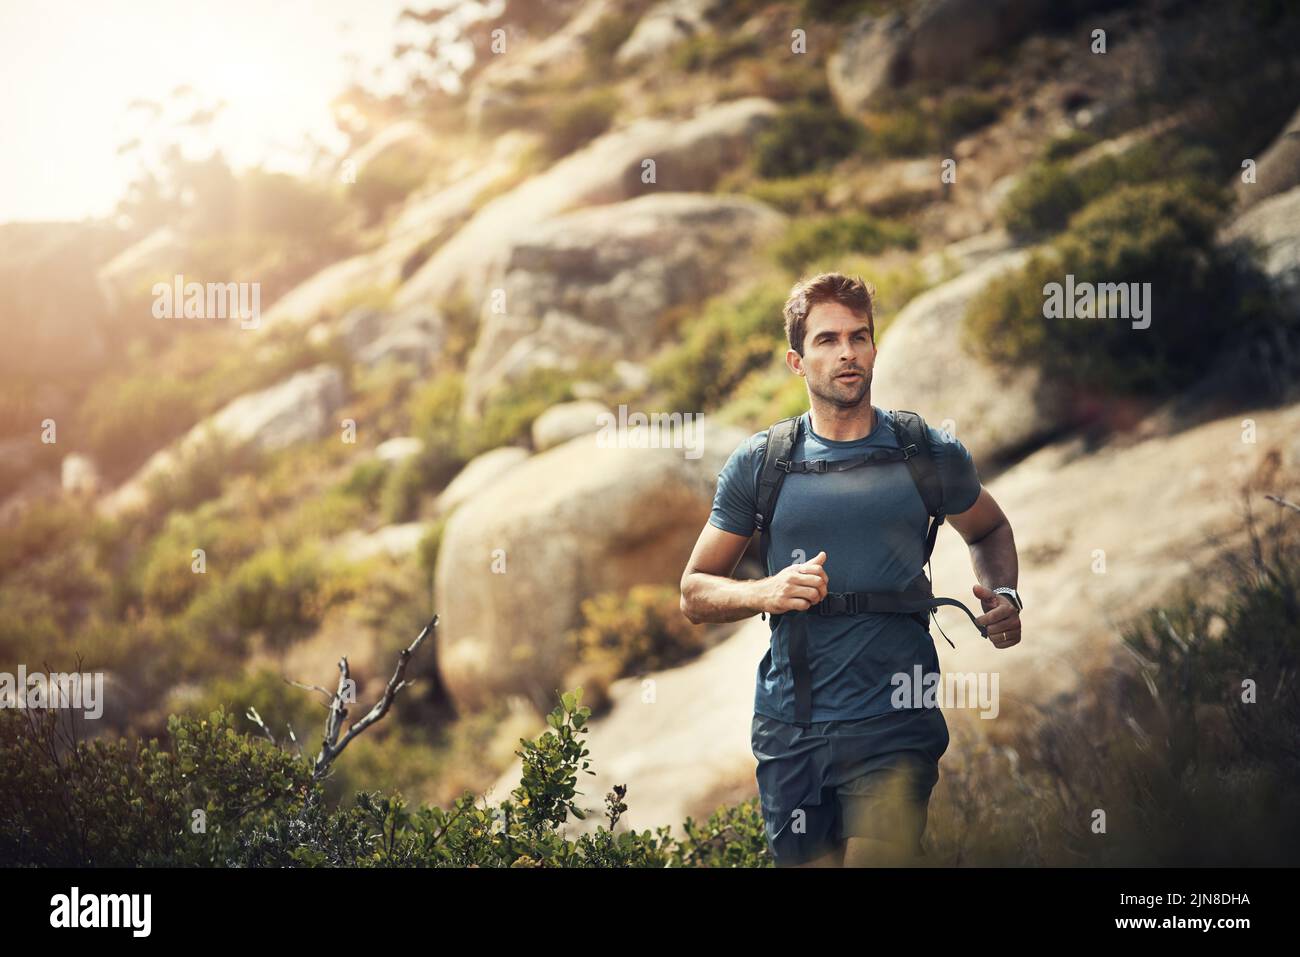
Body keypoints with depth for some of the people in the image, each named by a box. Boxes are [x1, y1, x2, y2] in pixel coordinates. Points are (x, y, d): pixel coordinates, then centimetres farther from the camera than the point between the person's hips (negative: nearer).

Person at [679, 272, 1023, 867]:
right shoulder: (758, 464, 4)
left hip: (895, 733, -1)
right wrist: (766, 593, -12)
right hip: (791, 732, 2)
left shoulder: (931, 454, 4)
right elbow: (695, 594, 8)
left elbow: (989, 532, 23)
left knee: (882, 856, -16)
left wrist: (1003, 597, 2)